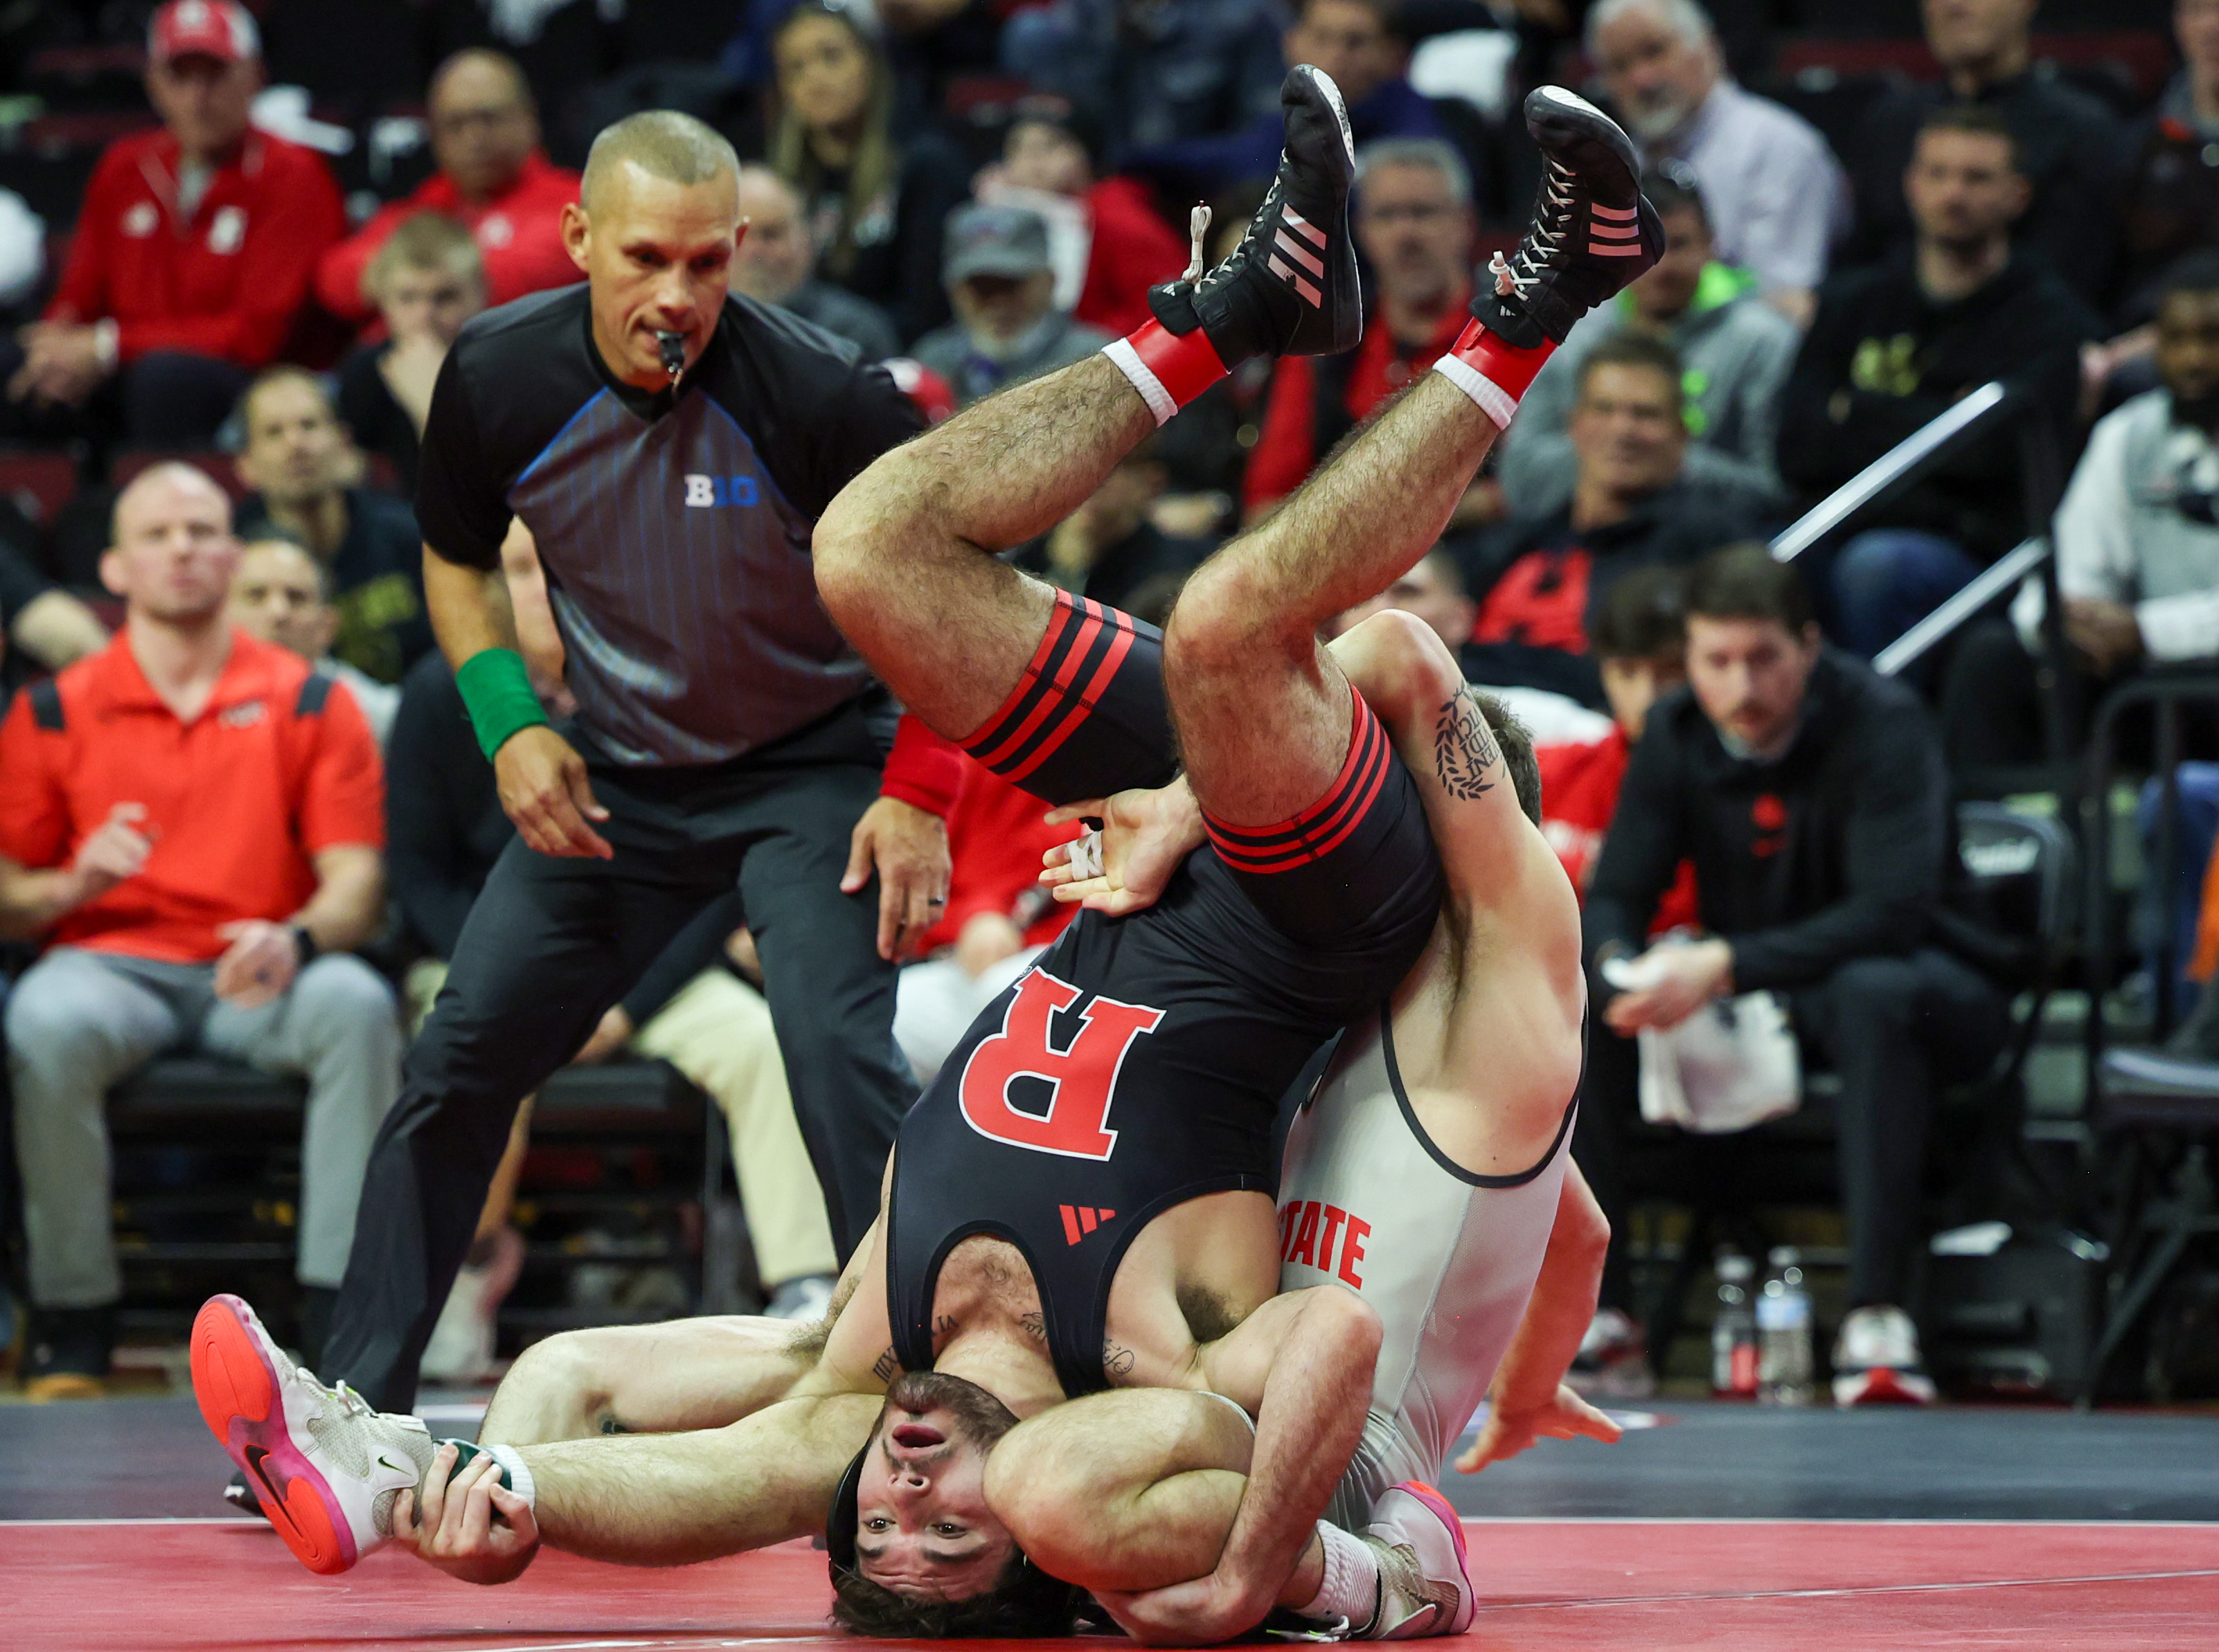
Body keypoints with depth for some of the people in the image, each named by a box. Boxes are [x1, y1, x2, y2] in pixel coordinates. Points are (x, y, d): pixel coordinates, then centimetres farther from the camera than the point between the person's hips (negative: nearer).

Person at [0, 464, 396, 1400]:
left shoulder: (308, 703, 9)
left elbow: (357, 881, 2)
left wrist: (298, 938, -20)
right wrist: (75, 883, -17)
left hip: (258, 973, 1)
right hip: (111, 962, 0)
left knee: (355, 1004, -33)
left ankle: (340, 1322, -29)